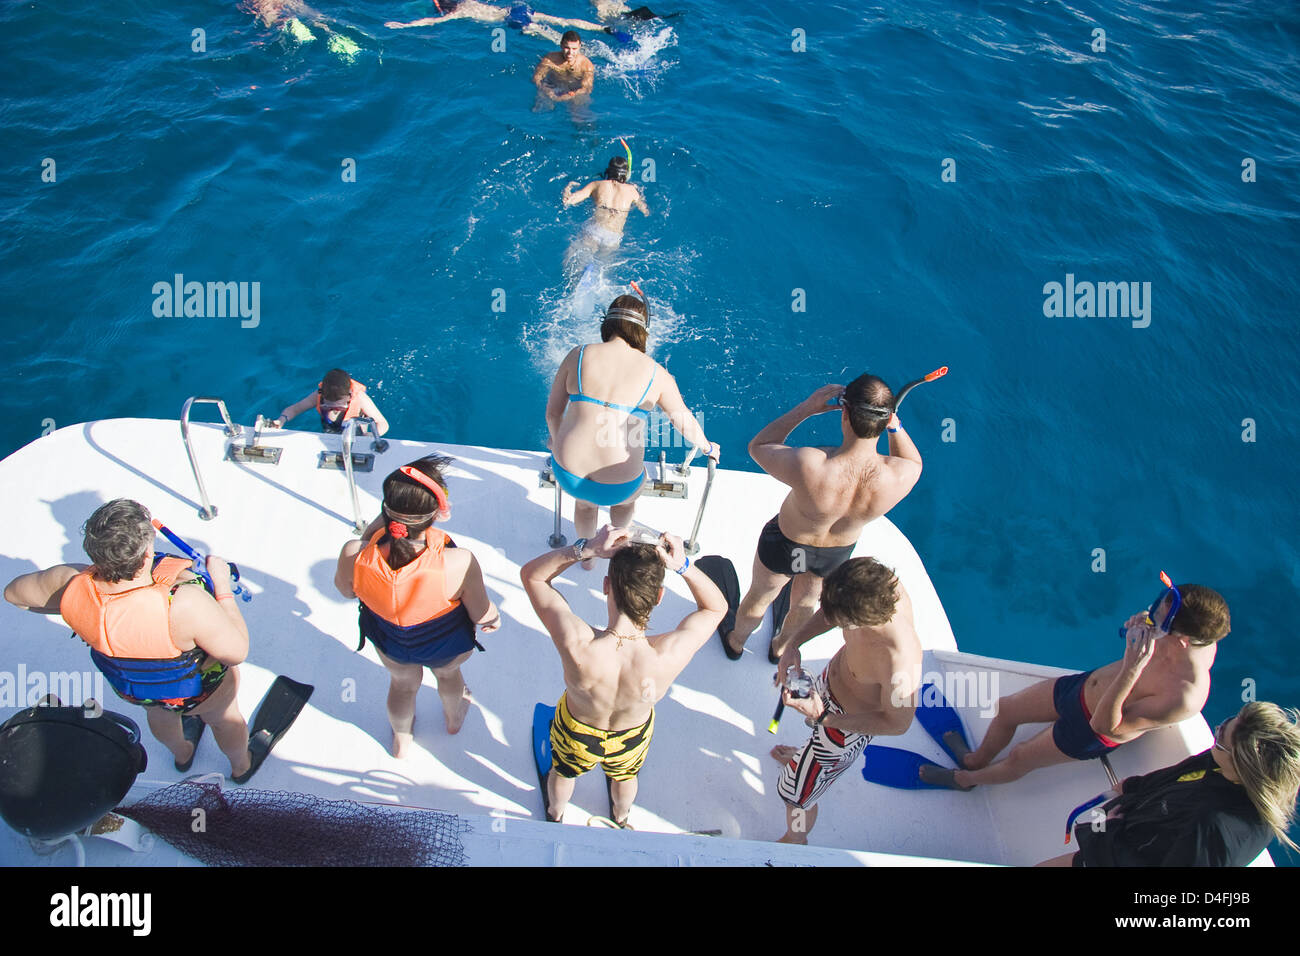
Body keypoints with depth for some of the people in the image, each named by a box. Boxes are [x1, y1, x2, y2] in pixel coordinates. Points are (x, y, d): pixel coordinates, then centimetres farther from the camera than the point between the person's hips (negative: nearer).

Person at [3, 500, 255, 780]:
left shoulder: (71, 585, -34)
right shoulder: (184, 602, -48)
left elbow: (13, 592, -12)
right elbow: (236, 652, -34)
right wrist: (222, 585, -27)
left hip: (128, 688, 4)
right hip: (199, 689, -4)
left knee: (159, 714, 40)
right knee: (223, 718, 33)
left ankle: (182, 754, 72)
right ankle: (241, 766, 63)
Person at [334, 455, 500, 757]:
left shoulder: (353, 556, -37)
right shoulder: (458, 564, -44)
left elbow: (345, 589, -12)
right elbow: (482, 615, -24)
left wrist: (373, 528, -13)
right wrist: (494, 616, 1)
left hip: (389, 643, 1)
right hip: (447, 646, -1)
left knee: (403, 683, 35)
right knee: (448, 673, 36)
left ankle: (402, 739, 66)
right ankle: (454, 718, 70)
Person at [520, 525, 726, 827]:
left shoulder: (577, 645, -46)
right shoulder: (668, 657, -43)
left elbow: (531, 574, -31)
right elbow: (717, 607, -22)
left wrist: (587, 548, -43)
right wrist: (683, 565, -37)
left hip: (576, 732, -1)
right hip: (632, 738, 1)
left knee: (564, 773, 36)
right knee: (625, 778, 38)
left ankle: (555, 815, 68)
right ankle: (621, 818, 70)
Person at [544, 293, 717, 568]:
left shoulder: (579, 355, -1)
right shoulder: (655, 373, -1)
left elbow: (553, 413, 7)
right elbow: (684, 421, 13)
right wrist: (707, 446, 34)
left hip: (567, 473, 1)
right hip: (617, 488, -1)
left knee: (584, 501, 39)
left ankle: (586, 552, 61)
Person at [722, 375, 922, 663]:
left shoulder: (808, 466, -46)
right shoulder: (899, 476, -37)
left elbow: (758, 447, -23)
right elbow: (914, 462, -7)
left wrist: (806, 408, -24)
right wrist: (895, 425, -20)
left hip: (785, 544, -3)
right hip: (837, 553, 3)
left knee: (759, 596, 31)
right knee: (805, 602, 35)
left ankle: (736, 642, 60)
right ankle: (781, 647, 65)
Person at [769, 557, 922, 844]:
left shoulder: (900, 667, -48)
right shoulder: (880, 584, -31)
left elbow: (897, 724, -27)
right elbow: (834, 608, -7)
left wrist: (823, 717, -31)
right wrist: (793, 643, -18)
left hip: (851, 721, -6)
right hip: (830, 678, 7)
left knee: (795, 792, 14)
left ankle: (795, 841, 48)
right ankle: (808, 758, 74)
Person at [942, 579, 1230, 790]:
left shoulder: (1185, 697, -42)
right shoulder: (1199, 635, -22)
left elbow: (1104, 725, -35)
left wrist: (1131, 667, -49)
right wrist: (1140, 625, -23)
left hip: (1089, 731, -6)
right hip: (1085, 683, 6)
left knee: (1018, 759, 14)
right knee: (1004, 710, 17)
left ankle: (968, 779, 46)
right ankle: (977, 760, 47)